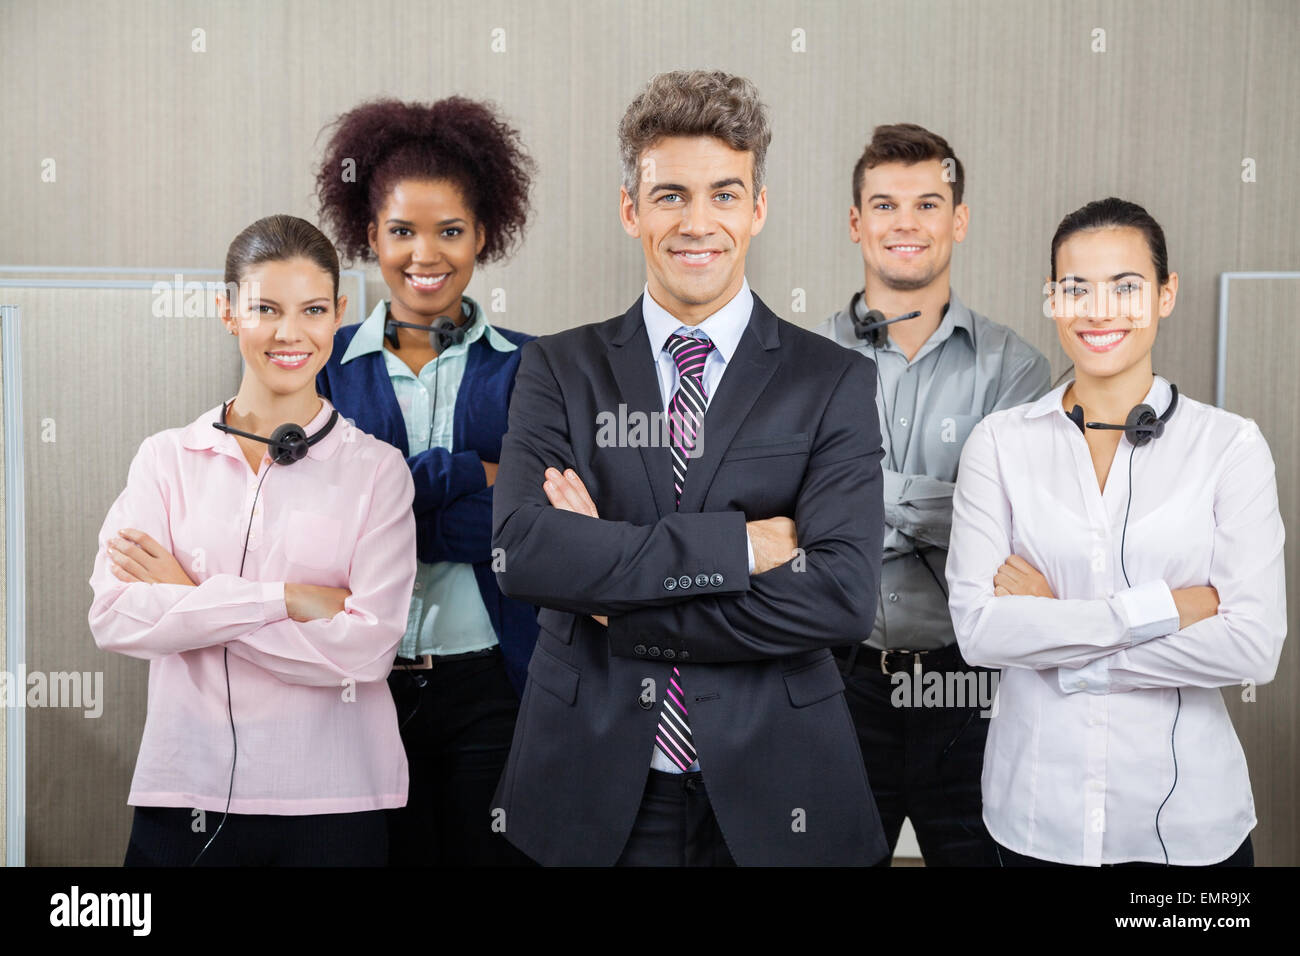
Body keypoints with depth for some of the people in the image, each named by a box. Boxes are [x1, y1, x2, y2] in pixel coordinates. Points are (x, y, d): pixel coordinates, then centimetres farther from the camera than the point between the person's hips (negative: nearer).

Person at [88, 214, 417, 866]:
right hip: (184, 796, 1)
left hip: (330, 801, -1)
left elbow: (367, 647, -12)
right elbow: (115, 618, -8)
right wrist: (282, 598, -15)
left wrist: (191, 599, -10)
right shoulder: (167, 458, 5)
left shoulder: (376, 469, -1)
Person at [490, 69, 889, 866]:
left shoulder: (834, 382, -2)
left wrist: (613, 602, -14)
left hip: (770, 797, 0)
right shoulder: (559, 369, 1)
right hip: (592, 791, 1)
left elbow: (841, 592, -14)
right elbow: (520, 551, -15)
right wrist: (739, 544, -19)